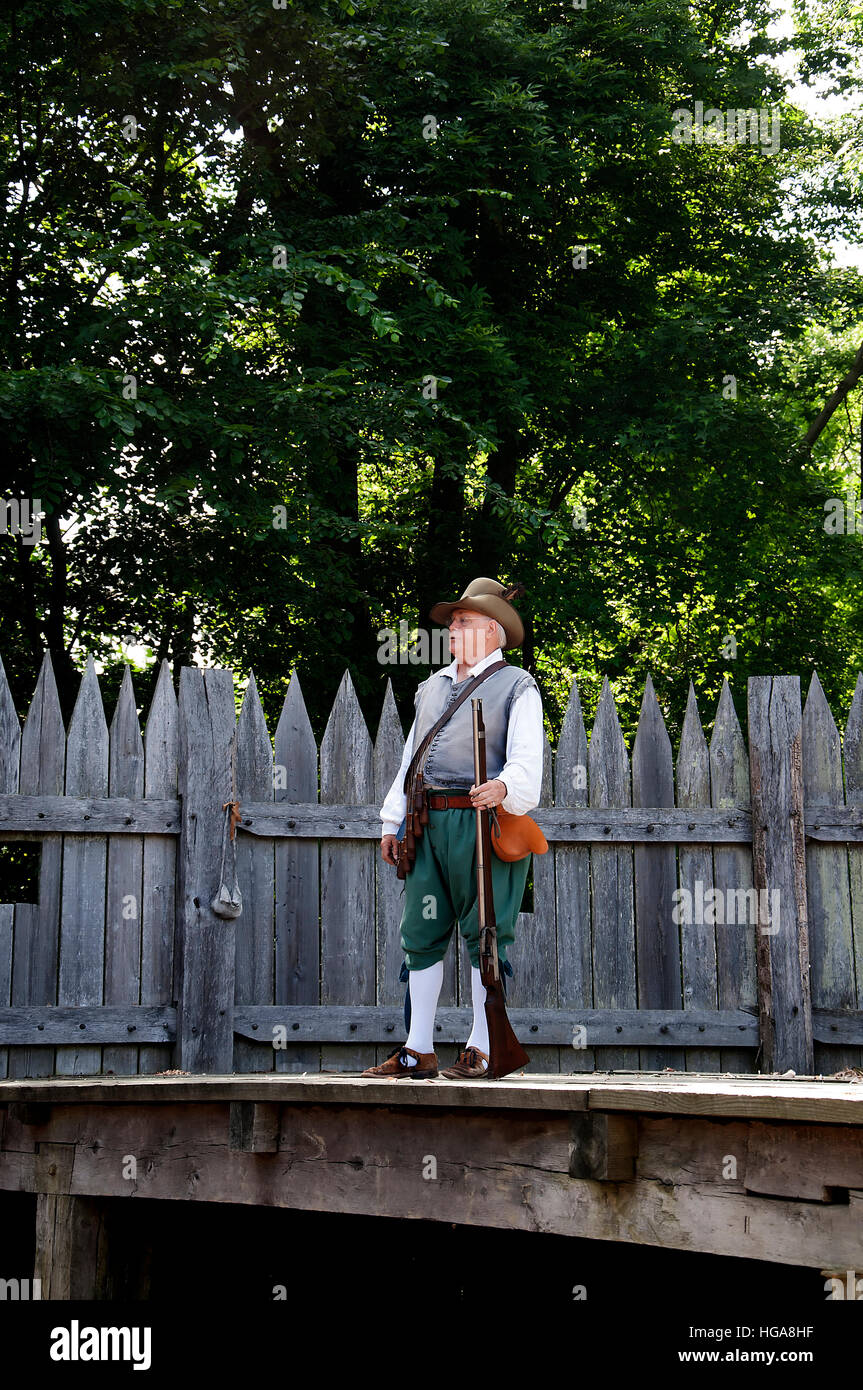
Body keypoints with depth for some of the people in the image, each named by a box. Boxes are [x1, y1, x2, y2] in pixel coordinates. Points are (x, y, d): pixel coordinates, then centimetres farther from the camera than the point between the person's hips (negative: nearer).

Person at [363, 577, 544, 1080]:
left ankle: (481, 1050, 1)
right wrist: (394, 820, 18)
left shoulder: (516, 686, 3)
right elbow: (411, 755, 25)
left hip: (482, 824, -6)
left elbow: (526, 759, -8)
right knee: (422, 934, 5)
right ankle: (419, 1051, 9)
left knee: (485, 935, -4)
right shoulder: (432, 686, 23)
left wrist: (504, 786, -29)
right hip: (428, 825, 6)